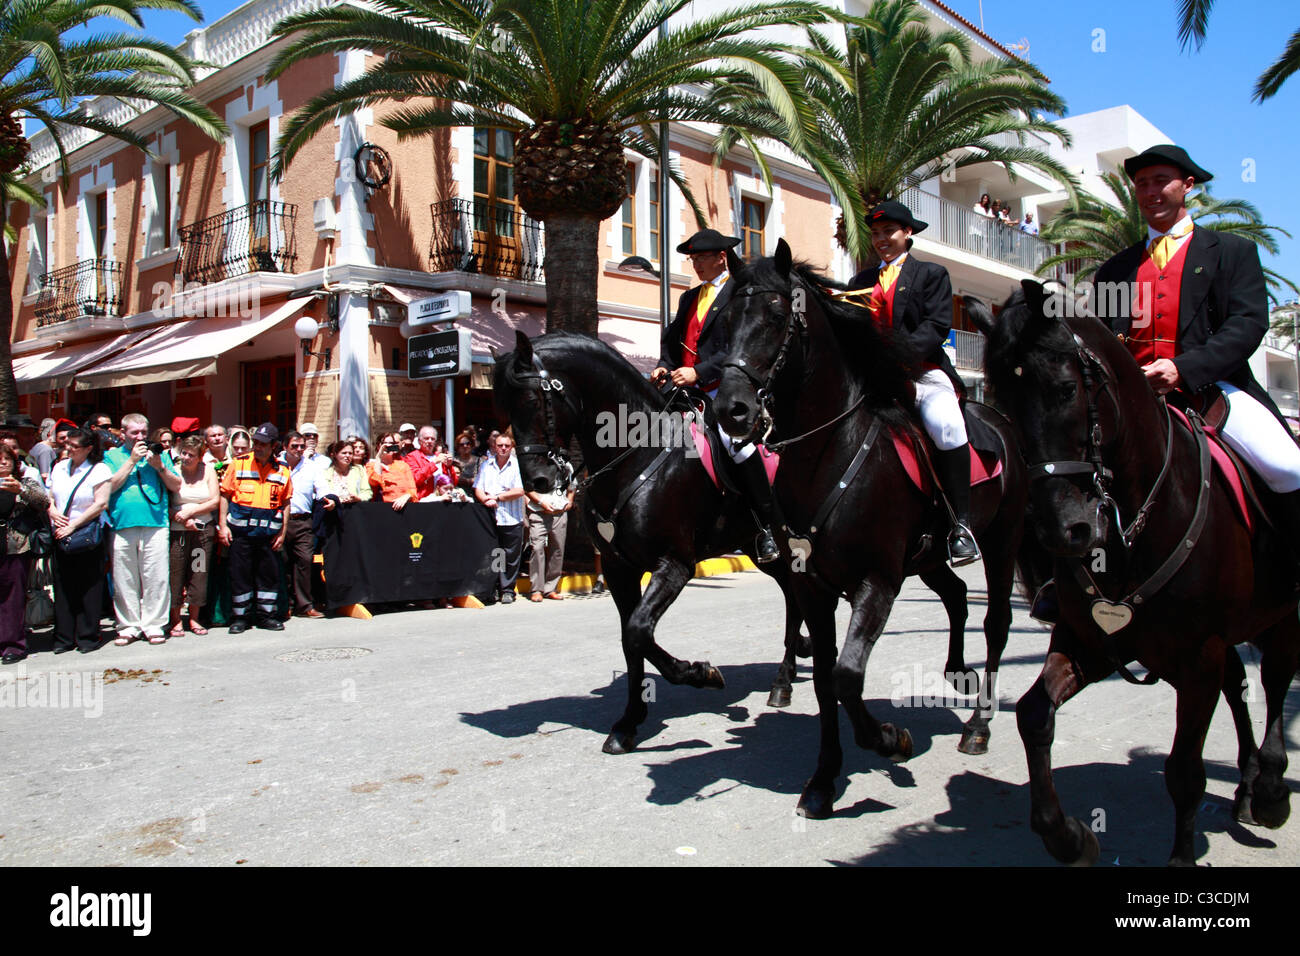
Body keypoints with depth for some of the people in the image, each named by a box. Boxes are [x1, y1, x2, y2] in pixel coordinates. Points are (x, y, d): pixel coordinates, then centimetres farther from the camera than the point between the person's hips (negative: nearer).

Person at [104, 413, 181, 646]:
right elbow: (109, 487, -3)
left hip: (155, 524, 0)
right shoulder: (112, 456, 12)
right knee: (124, 580, 3)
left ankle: (154, 625, 6)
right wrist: (132, 461, -5)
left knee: (156, 578, -3)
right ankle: (128, 626, 13)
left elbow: (176, 486, 10)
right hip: (122, 525, 0)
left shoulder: (157, 454, 15)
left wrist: (159, 466, -5)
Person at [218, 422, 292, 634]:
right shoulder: (238, 464, 1)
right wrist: (222, 525, -4)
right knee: (240, 573, 3)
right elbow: (224, 495, 3)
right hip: (240, 530, -2)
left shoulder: (282, 470, 5)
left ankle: (265, 615, 19)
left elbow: (286, 503, 10)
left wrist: (282, 532, 4)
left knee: (269, 574, 7)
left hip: (268, 532, 2)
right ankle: (240, 617, 14)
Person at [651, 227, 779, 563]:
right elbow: (672, 339, 22)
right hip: (689, 393, 8)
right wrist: (664, 367, 1)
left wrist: (698, 372, -20)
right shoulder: (689, 298, 23)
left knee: (734, 437, -30)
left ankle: (767, 527, -19)